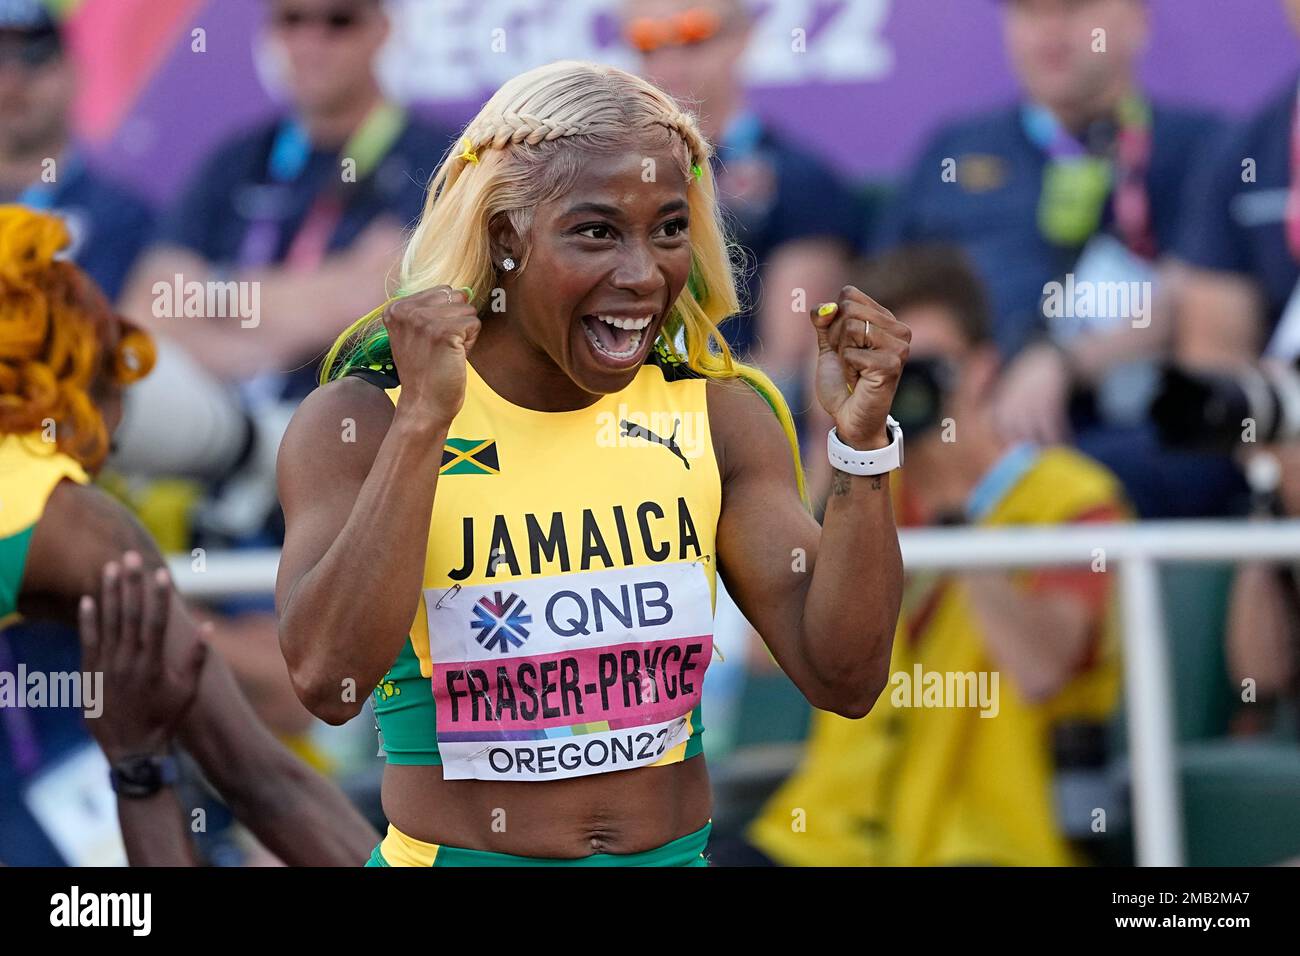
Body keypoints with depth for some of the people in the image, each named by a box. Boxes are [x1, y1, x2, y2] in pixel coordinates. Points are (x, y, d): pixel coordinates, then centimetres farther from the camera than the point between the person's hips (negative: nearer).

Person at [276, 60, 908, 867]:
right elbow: (328, 680, -24)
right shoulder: (361, 423, -11)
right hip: (455, 853, -3)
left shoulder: (719, 419, 0)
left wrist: (863, 442, -16)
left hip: (676, 853, 3)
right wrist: (423, 423, -29)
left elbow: (845, 678, -5)